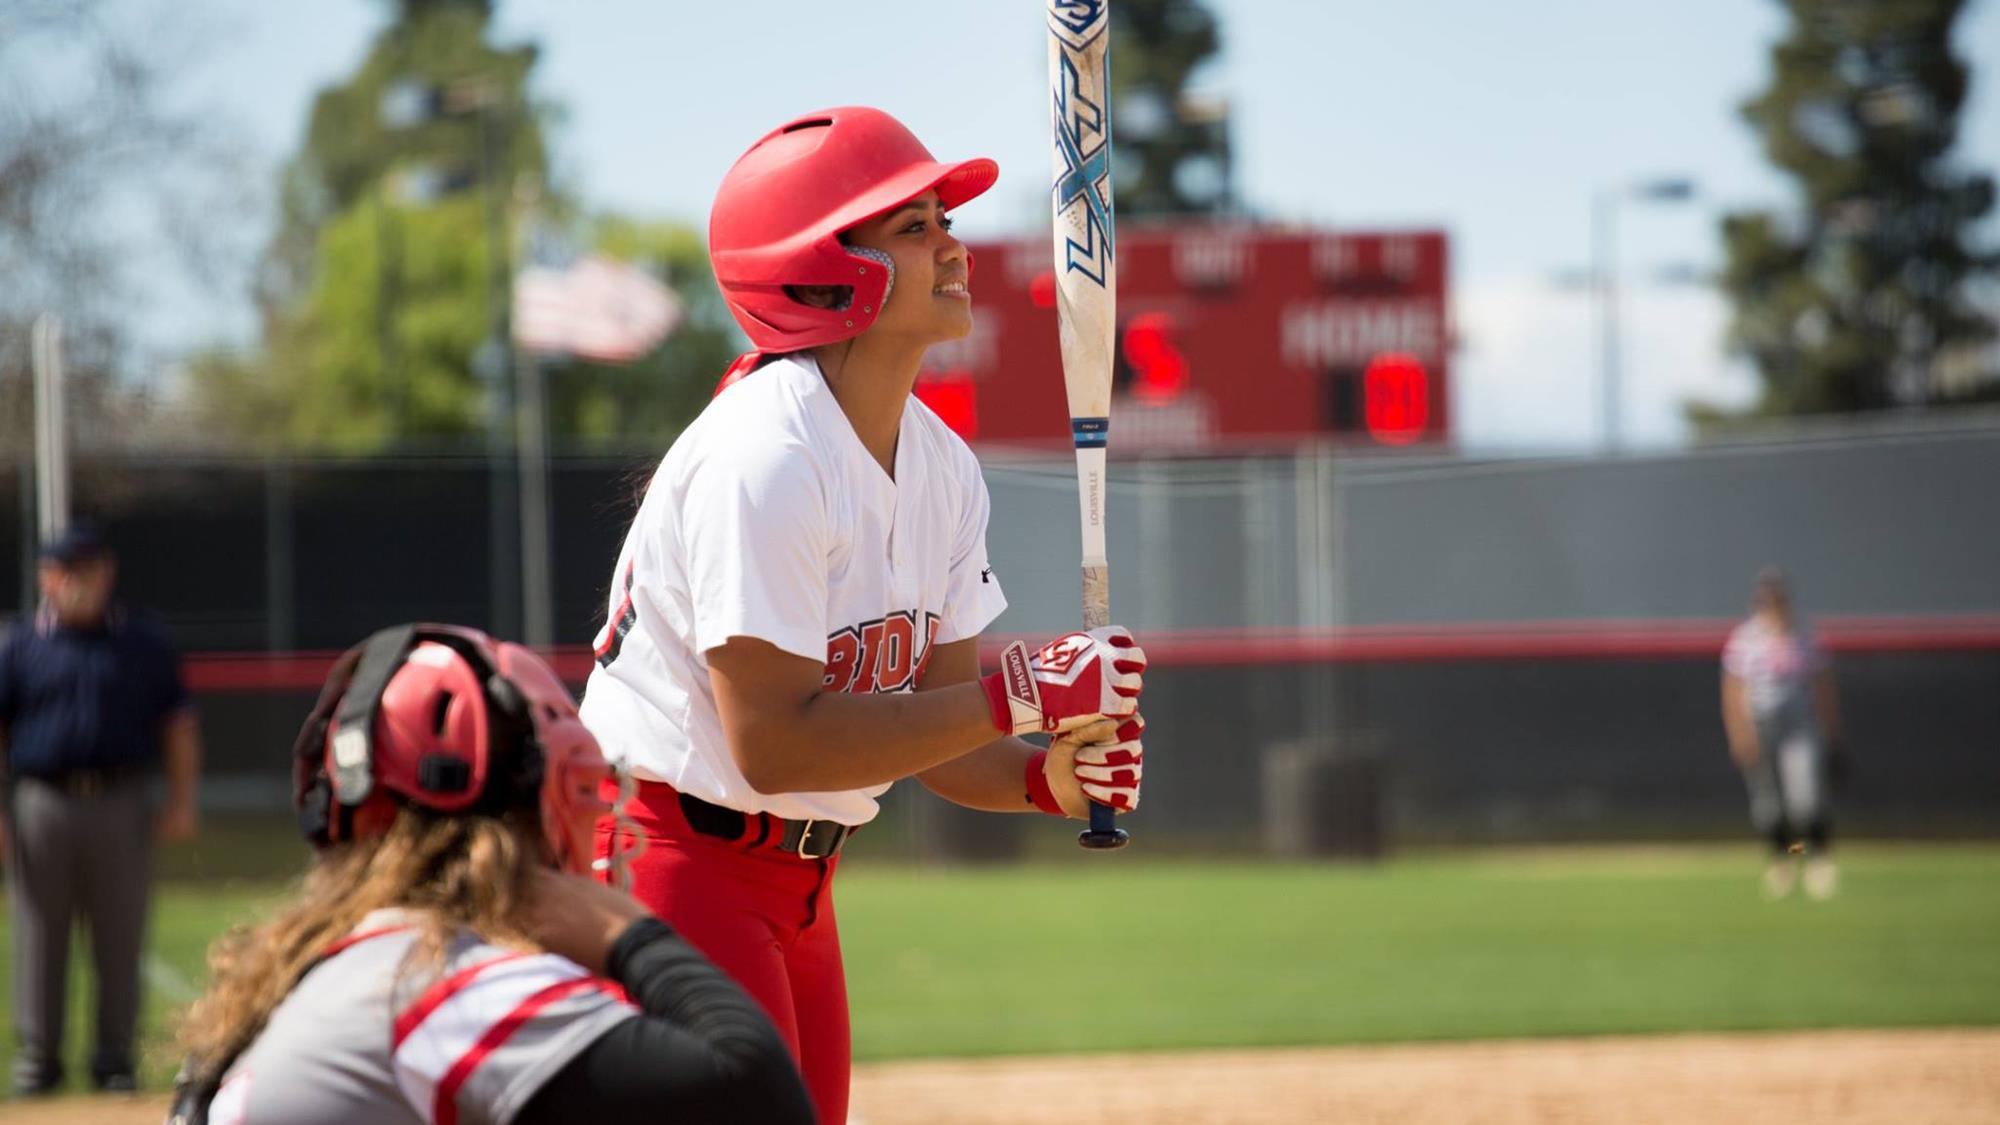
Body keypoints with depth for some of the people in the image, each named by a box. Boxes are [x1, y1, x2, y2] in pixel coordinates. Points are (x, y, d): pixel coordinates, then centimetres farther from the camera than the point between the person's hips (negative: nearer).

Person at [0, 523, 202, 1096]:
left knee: (120, 941, 2)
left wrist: (181, 801, 1)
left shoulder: (143, 642, 7)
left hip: (123, 807, 0)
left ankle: (114, 1057, 10)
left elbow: (177, 723, 9)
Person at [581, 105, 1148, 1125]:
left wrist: (1044, 777, -13)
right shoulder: (764, 462, -22)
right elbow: (775, 743, -27)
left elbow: (931, 728, 9)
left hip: (797, 881, 9)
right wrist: (1019, 695, -25)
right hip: (665, 857, -9)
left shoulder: (941, 467, 6)